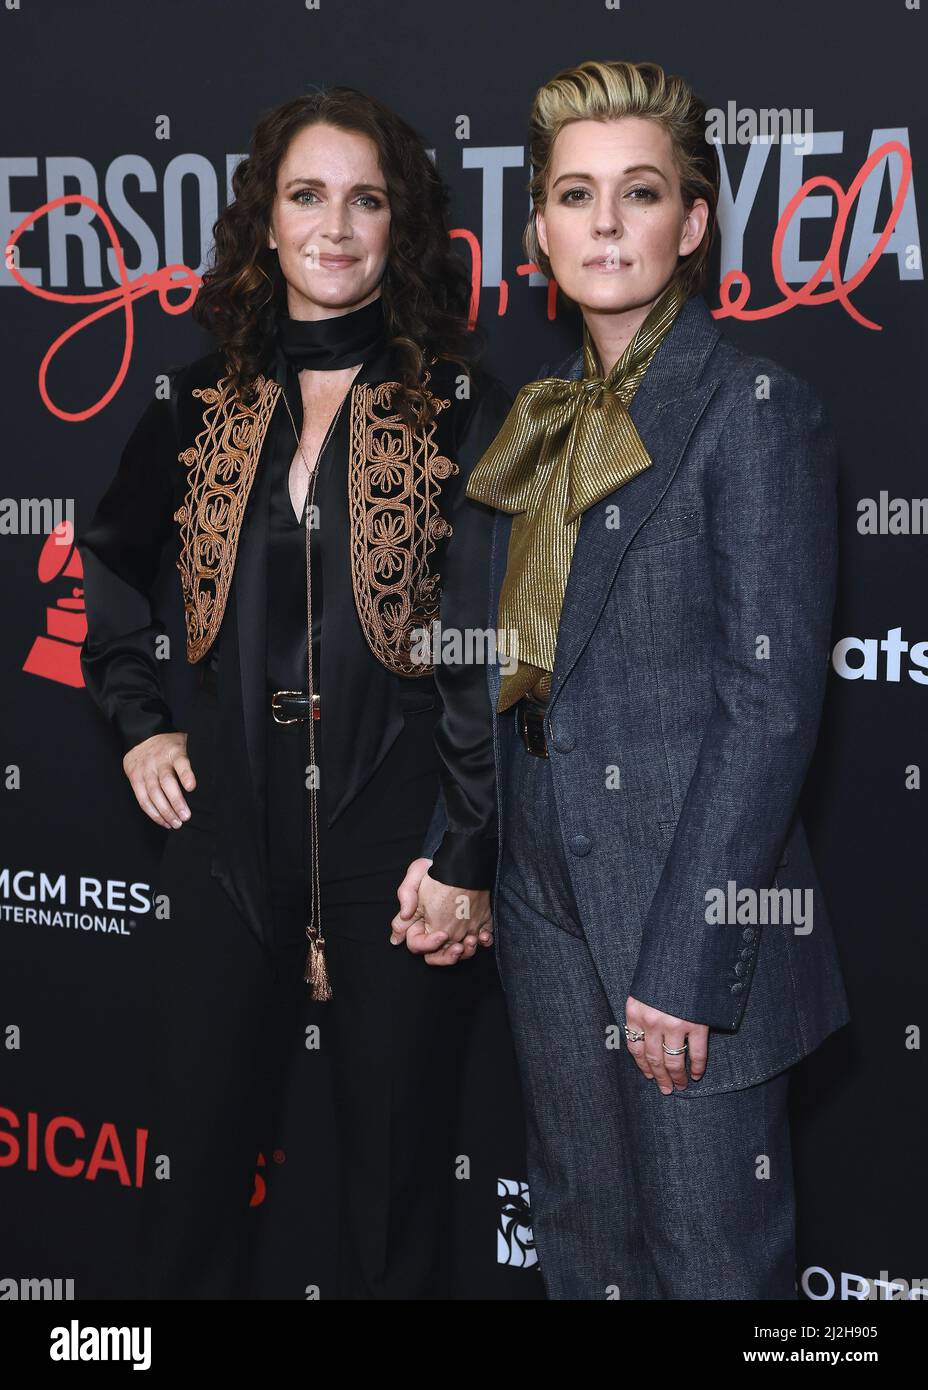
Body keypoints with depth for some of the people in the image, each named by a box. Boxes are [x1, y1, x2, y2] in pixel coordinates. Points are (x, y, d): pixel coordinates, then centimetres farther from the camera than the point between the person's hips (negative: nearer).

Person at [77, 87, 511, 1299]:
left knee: (394, 1176, 9)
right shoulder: (202, 406, 7)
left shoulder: (459, 410, -3)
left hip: (396, 836, -3)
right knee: (193, 1164, 11)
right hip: (230, 835, 3)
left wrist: (470, 860, -10)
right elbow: (108, 564, 24)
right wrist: (138, 721, 13)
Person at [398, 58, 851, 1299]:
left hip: (695, 916, -7)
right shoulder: (547, 425, 11)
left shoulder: (755, 408, -11)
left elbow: (771, 704, -16)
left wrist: (684, 961, -19)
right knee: (582, 1244, 18)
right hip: (549, 913, 7)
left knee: (712, 1257, 5)